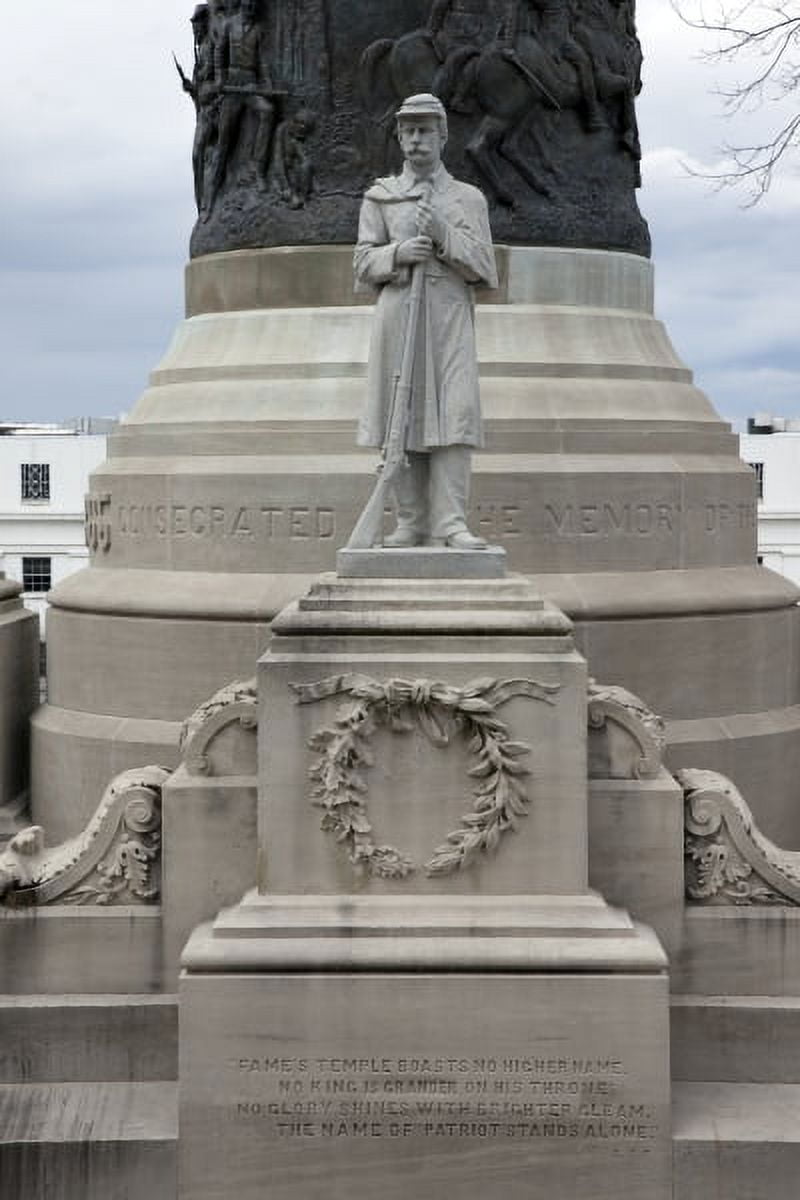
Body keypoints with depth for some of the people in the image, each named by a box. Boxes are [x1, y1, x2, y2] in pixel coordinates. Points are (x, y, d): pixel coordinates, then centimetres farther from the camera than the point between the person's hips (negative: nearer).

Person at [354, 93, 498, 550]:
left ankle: (450, 523, -14)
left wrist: (443, 235, -10)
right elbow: (364, 264, 8)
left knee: (454, 413, -11)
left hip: (451, 318, 0)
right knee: (402, 415, -2)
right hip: (397, 313, 1)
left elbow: (484, 268, 5)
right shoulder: (380, 197, 13)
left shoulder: (469, 198, 13)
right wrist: (397, 253, -12)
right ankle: (411, 523, 3)